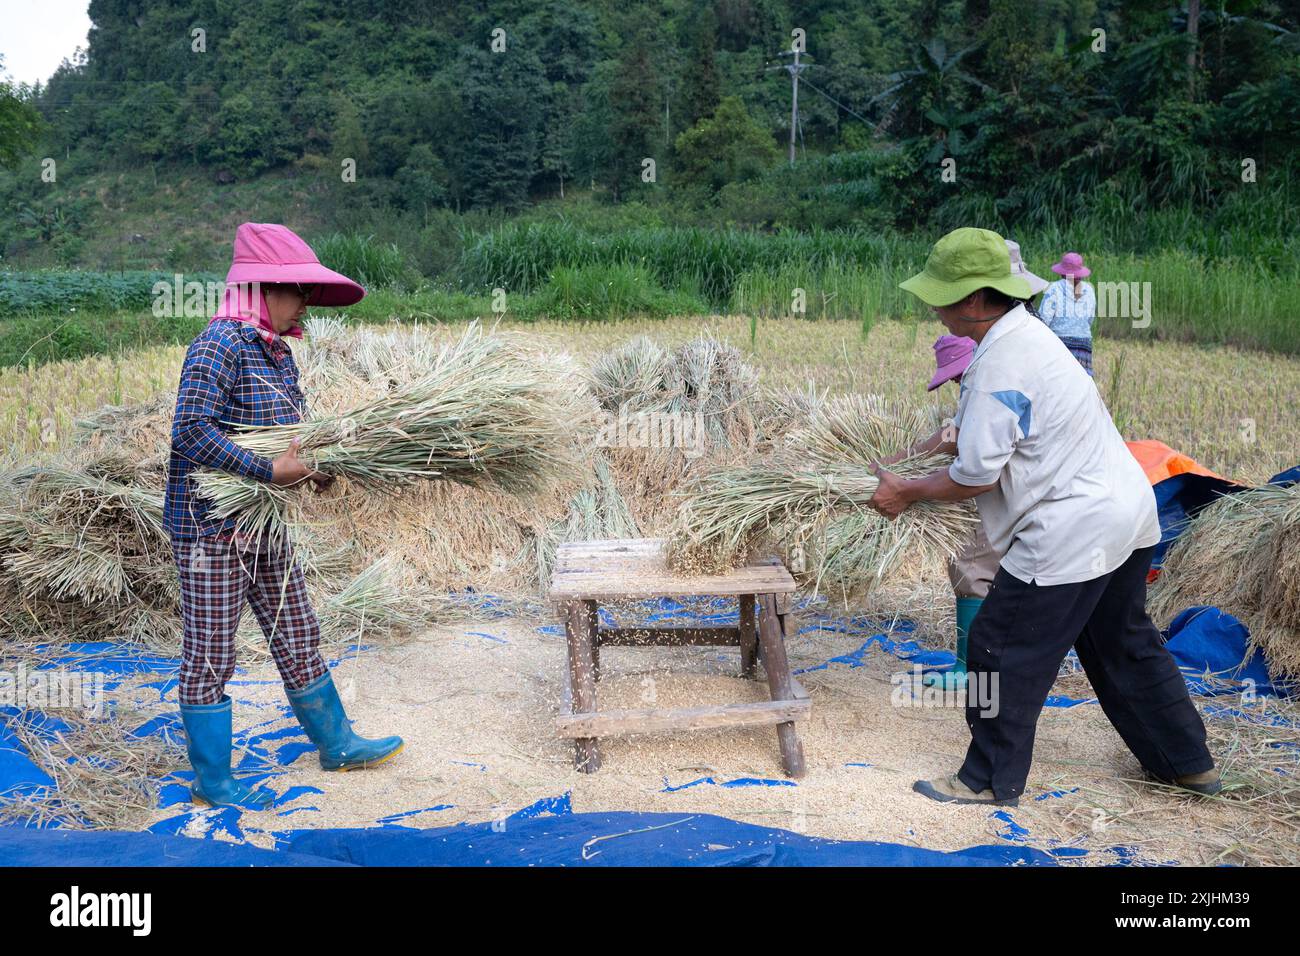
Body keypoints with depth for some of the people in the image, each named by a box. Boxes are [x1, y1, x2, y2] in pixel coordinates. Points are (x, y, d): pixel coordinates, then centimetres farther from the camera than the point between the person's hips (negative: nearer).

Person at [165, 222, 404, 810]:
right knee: (209, 654, 5)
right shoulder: (221, 344, -18)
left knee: (297, 636, 17)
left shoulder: (276, 351, 9)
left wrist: (311, 469, 0)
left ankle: (334, 743, 32)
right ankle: (212, 780, 19)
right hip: (210, 525, -9)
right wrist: (270, 471, -26)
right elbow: (191, 430, -28)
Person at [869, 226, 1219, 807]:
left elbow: (975, 478, -20)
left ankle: (992, 781, 16)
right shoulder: (1027, 334, 7)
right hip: (1124, 514, 10)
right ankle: (1187, 764, 37)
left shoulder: (998, 368, -24)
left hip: (1072, 533, -10)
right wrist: (954, 440, 9)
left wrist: (906, 493, -7)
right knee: (1124, 645, 23)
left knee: (1003, 650, 2)